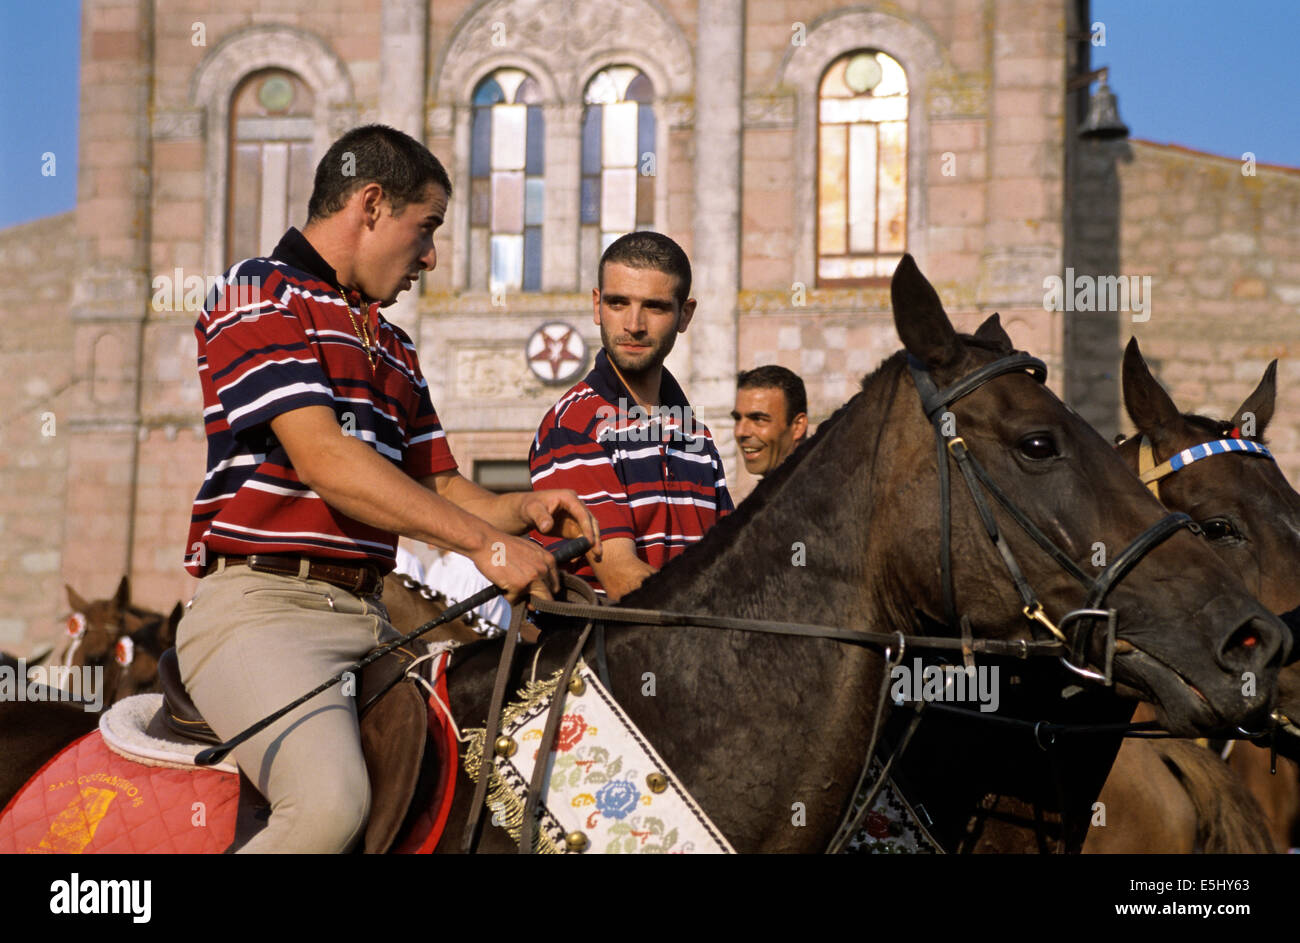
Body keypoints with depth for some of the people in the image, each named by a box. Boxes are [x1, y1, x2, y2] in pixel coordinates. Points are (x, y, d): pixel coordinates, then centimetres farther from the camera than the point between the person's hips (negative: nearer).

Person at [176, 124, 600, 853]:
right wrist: (486, 542, -19)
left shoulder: (394, 349, 25)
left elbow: (436, 489, 25)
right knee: (332, 801, -31)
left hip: (369, 616, 9)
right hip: (262, 602, -8)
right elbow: (323, 458, -15)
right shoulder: (260, 294, -2)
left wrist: (523, 510, 2)